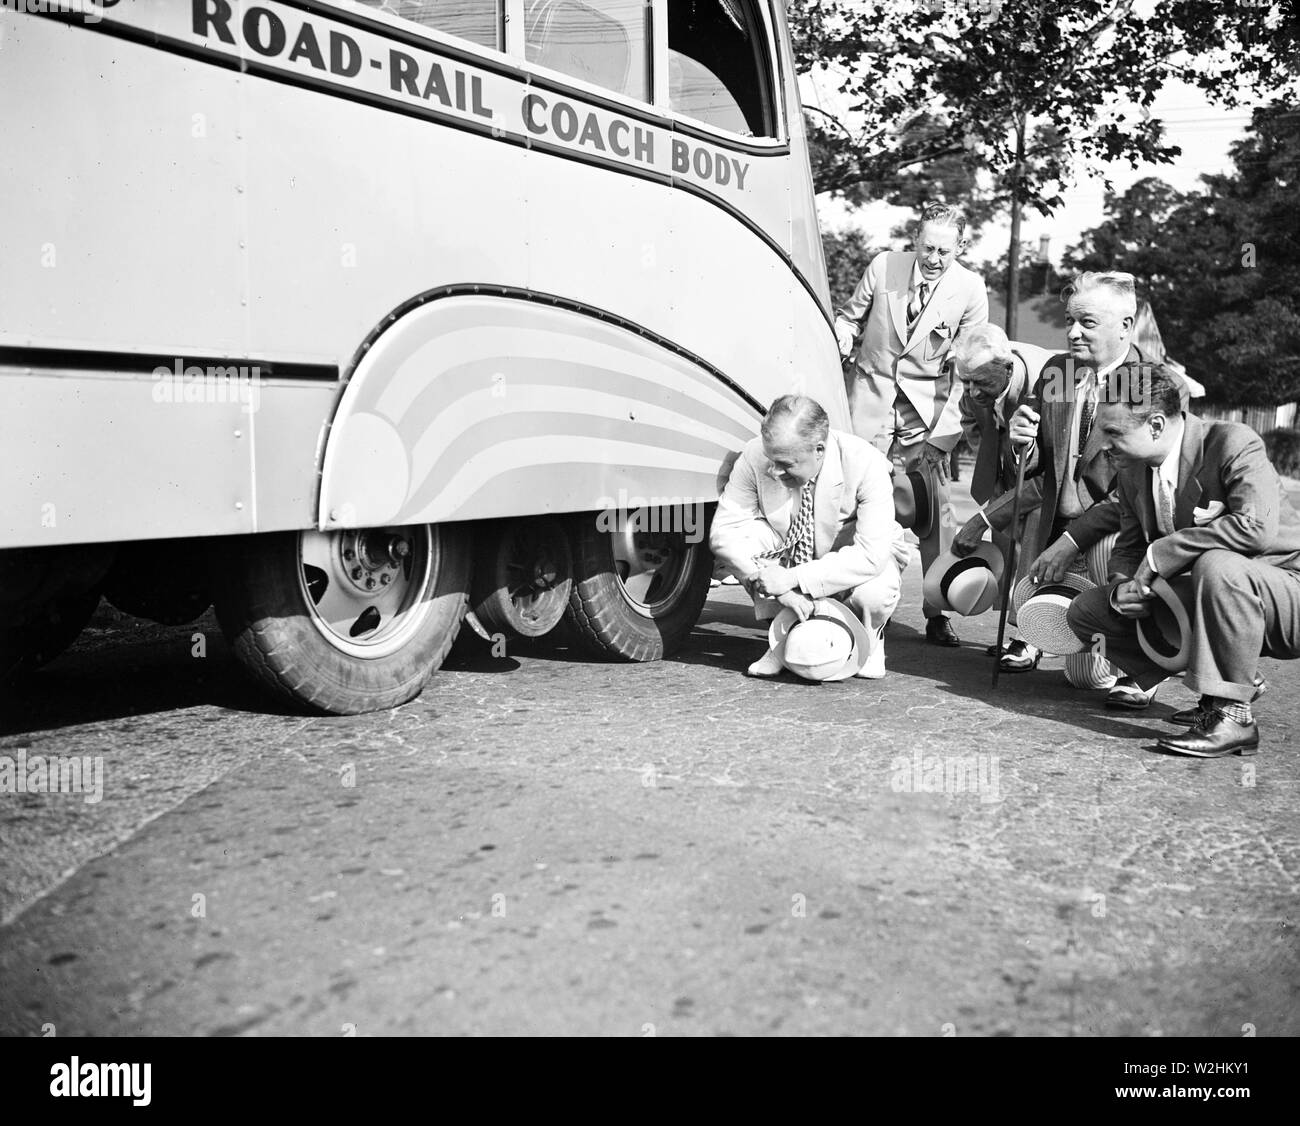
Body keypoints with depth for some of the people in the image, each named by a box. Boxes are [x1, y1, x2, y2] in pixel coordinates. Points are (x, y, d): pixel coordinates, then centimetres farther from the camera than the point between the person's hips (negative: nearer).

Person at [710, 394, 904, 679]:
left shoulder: (866, 463, -29)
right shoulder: (755, 455, -24)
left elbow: (872, 556, -34)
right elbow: (722, 531, -22)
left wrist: (792, 578, -39)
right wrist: (775, 585, -34)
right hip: (789, 554, 2)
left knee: (875, 595, -36)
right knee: (745, 537, -28)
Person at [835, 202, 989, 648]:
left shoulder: (970, 288, -4)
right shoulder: (883, 266, -3)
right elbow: (849, 315, 14)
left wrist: (946, 426, -6)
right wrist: (843, 337, -8)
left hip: (927, 405, 0)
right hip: (871, 392, 1)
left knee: (934, 508, -4)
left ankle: (937, 612, 4)